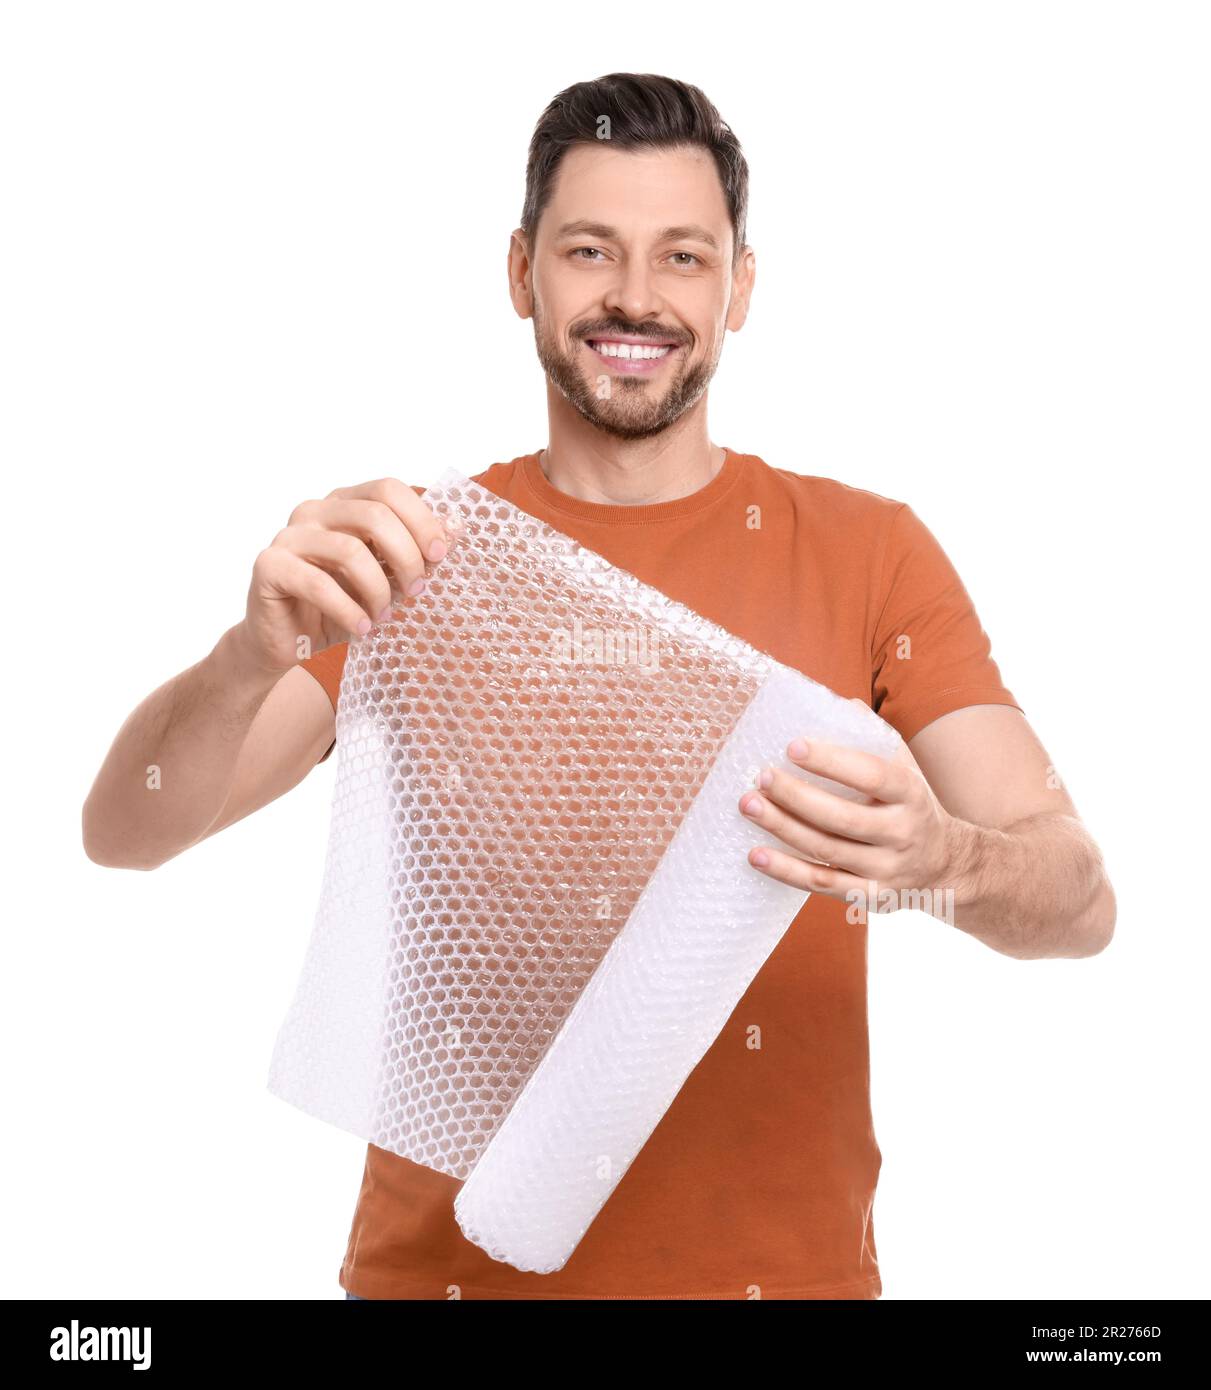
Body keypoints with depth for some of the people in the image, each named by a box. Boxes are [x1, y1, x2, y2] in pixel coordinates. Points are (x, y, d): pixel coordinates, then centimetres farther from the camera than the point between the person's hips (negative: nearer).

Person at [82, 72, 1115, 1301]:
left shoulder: (869, 551, -4)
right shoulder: (408, 553, -3)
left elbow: (1081, 902, -11)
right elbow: (124, 832, -11)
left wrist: (941, 858, -34)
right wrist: (257, 652, -32)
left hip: (783, 1261, 0)